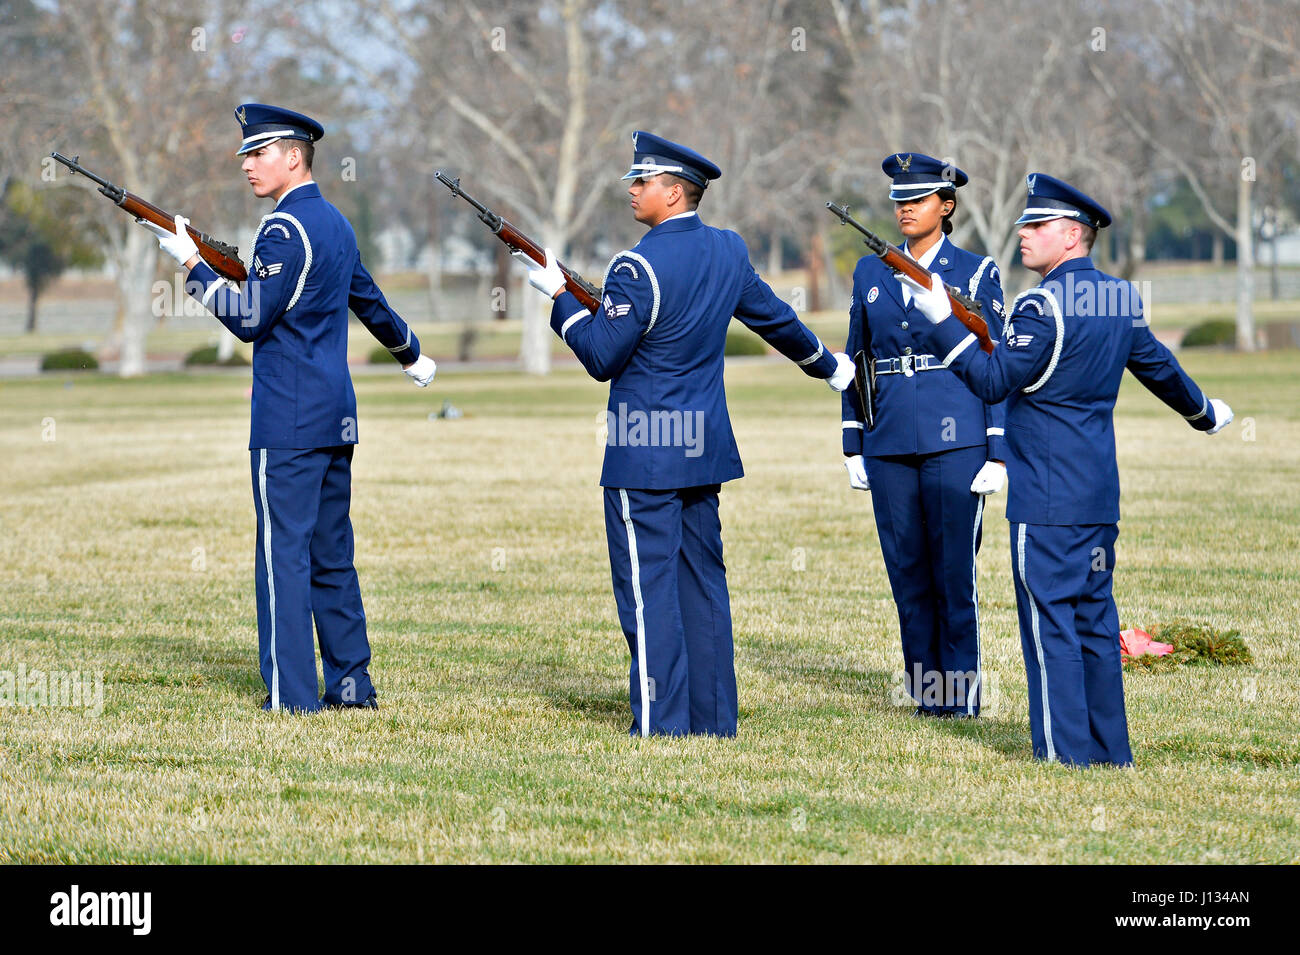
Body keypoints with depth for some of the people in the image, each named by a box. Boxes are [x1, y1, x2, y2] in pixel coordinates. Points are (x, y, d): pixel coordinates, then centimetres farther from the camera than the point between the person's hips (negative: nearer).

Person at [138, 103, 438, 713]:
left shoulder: (284, 229, -14)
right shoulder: (335, 223, 15)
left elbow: (249, 320, -16)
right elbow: (370, 301, 28)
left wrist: (192, 263, -11)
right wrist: (411, 355, 44)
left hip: (288, 422, -9)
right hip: (336, 417, 9)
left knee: (285, 552, -7)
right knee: (331, 555, 14)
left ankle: (291, 698, -7)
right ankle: (351, 684, 18)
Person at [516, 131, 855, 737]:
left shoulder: (639, 267, -17)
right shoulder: (727, 251, 7)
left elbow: (602, 358, -15)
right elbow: (775, 317, 21)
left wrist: (560, 296, -5)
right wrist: (826, 365, 37)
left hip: (645, 457, -8)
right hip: (706, 448, 8)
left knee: (648, 589, -4)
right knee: (702, 582, 13)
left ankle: (660, 726, -4)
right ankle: (713, 720, 16)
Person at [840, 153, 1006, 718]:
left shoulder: (975, 272, 1)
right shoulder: (871, 273, 12)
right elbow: (856, 360, 16)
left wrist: (998, 454, -6)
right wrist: (853, 448, 11)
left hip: (956, 438, -4)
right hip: (889, 444, 4)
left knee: (956, 570, -4)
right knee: (907, 571, 6)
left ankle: (963, 693, 3)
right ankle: (926, 691, 13)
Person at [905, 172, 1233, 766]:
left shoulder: (1044, 306, -14)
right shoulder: (1119, 299, 11)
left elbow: (993, 382, -16)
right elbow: (1160, 367, 24)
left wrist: (941, 319, -15)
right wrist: (1204, 413, 42)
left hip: (1047, 499, -8)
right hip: (1100, 494, 8)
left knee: (1050, 620, -5)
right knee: (1094, 619, 12)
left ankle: (1064, 755, -6)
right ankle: (1109, 752, 16)